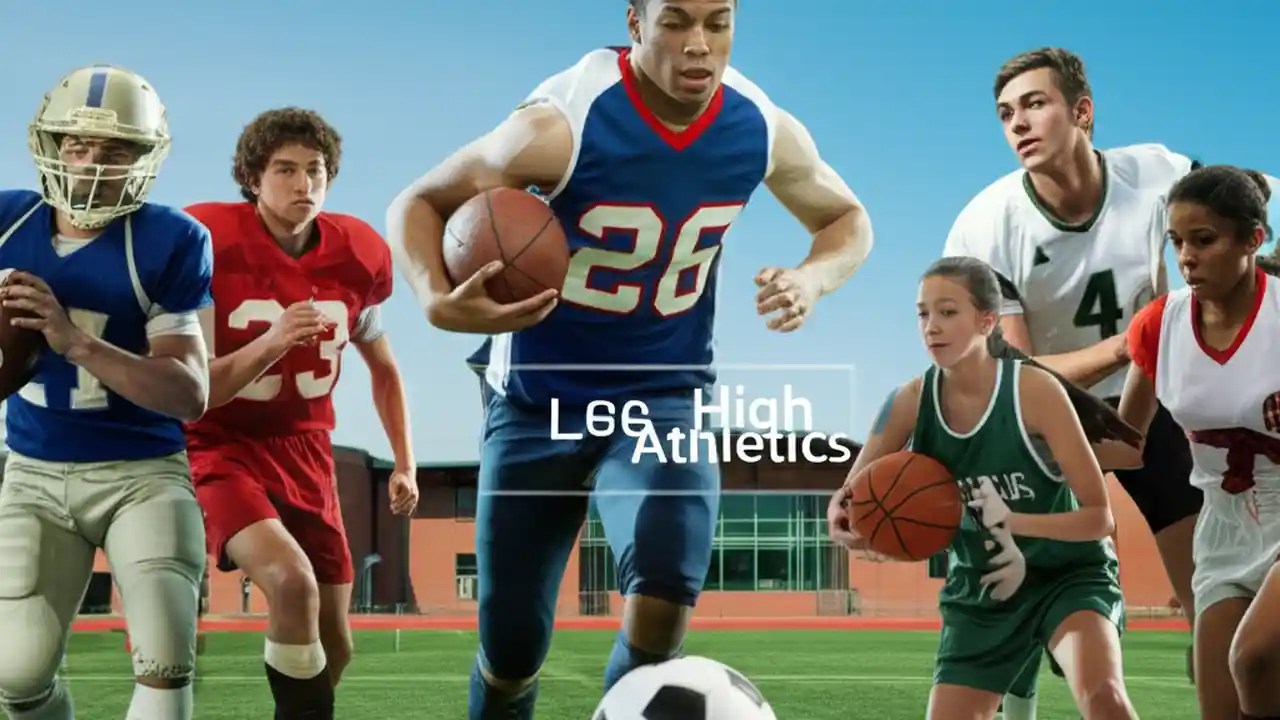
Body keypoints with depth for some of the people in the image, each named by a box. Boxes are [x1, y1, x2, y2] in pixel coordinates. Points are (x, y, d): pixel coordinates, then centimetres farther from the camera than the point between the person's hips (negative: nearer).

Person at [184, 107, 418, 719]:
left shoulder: (357, 257, -2)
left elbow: (383, 367, 17)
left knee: (333, 645, 6)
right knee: (293, 583, -31)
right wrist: (271, 343, -32)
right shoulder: (211, 247, -17)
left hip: (304, 451, 5)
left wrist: (404, 462, 12)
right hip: (220, 446, -5)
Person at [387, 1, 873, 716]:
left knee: (666, 593, -27)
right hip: (541, 403, -1)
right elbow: (419, 203, -9)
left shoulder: (765, 131, -9)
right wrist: (439, 301, -30)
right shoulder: (562, 123, -21)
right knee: (511, 648, 6)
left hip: (664, 397, 1)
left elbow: (847, 219, 11)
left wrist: (812, 278, -12)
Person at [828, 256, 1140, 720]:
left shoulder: (1034, 390, -22)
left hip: (1068, 573, -4)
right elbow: (848, 500, -3)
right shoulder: (912, 402, -12)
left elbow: (1098, 516, -20)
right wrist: (844, 522, -28)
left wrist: (1010, 520, -36)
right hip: (981, 588, 4)